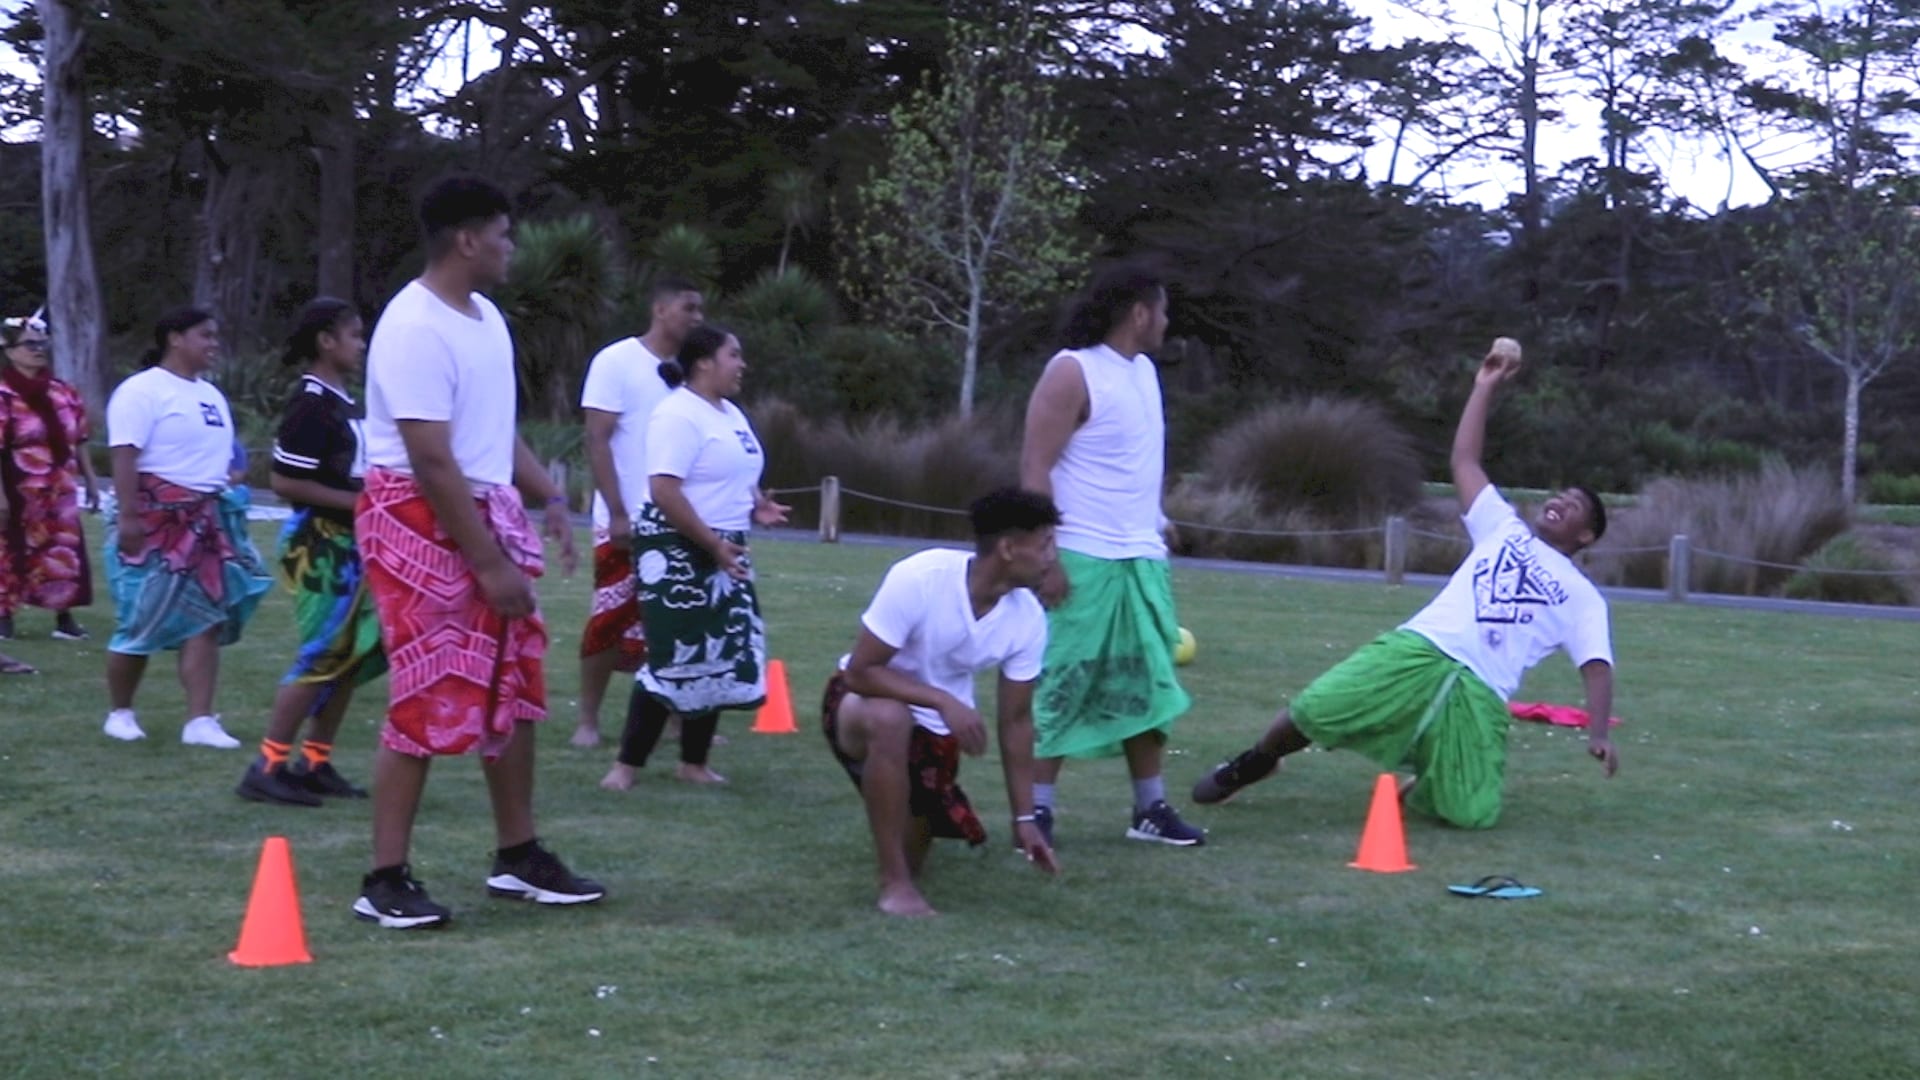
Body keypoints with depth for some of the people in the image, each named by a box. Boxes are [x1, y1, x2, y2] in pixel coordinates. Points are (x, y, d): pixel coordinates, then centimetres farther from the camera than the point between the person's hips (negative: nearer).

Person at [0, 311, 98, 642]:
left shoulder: (64, 394, 8)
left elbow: (79, 442, 14)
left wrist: (90, 481, 12)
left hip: (59, 492, 6)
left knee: (65, 553, 6)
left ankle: (64, 617, 15)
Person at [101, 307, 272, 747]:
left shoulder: (210, 395, 17)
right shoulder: (143, 390, -10)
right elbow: (125, 457, -18)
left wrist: (227, 500, 20)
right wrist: (127, 516, -25)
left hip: (206, 522, 8)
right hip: (156, 519, -8)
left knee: (206, 618, -1)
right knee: (142, 621, -1)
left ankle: (200, 720, -3)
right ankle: (120, 712, 16)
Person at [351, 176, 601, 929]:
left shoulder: (485, 316, 11)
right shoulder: (416, 328, -20)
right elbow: (431, 460, -23)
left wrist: (549, 498, 11)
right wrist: (488, 565, -22)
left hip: (489, 511, 10)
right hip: (422, 520, -10)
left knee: (515, 690, 13)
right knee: (428, 700, -7)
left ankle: (518, 859, 24)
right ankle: (385, 879, 1)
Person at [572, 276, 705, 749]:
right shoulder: (616, 361, -6)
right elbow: (597, 441, -9)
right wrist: (618, 514, -15)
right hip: (626, 522, -5)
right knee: (611, 621, 0)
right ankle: (588, 720, 10)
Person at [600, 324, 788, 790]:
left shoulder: (731, 414, 14)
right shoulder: (679, 415, -16)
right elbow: (665, 491, -25)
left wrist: (756, 506, 3)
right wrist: (713, 545, -23)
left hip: (723, 552, 9)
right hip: (679, 554, -9)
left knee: (719, 660, 9)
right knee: (674, 659, -9)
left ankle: (693, 763, 18)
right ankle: (626, 765, -1)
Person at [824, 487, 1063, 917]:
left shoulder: (1029, 619, -15)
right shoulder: (918, 579, -32)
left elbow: (1016, 719, -4)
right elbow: (860, 671, -27)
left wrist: (1024, 818, -3)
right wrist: (945, 701, -37)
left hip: (936, 726, 5)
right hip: (862, 700, -5)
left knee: (913, 853, 3)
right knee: (890, 720, -40)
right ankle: (894, 883, -29)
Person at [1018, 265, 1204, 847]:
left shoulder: (1144, 370, 13)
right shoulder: (1072, 372, -12)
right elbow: (1034, 470, -14)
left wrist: (1155, 523, 15)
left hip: (1142, 559, 8)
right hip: (1083, 560, -8)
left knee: (1147, 685, 11)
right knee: (1063, 686, -4)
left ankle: (1150, 808, 18)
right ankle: (1037, 810, 3)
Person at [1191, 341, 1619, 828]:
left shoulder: (1582, 597, 17)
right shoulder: (1505, 528, 24)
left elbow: (1597, 667, 6)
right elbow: (1464, 460, 23)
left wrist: (1598, 733, -11)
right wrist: (1487, 386, 19)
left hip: (1478, 694, -1)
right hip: (1417, 651, 1)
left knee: (1471, 815, -17)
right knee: (1311, 711, -13)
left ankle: (1423, 787, 19)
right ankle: (1252, 764, 20)